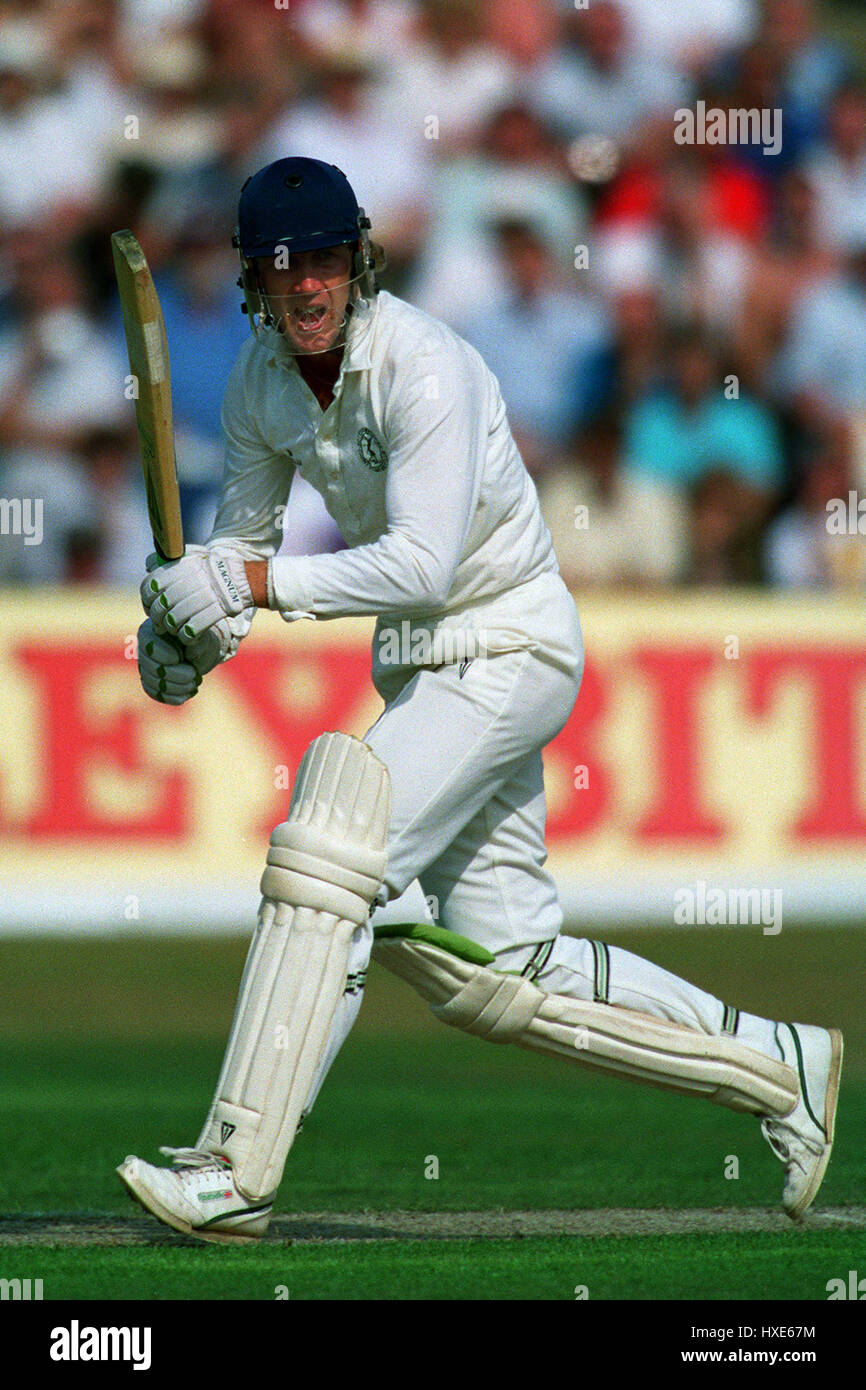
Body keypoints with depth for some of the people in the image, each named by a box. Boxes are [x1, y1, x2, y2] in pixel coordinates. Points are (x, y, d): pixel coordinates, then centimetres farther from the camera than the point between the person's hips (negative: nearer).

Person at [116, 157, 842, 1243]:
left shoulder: (424, 368, -24)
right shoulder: (262, 378, 0)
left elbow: (423, 566, -33)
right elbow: (243, 531, 14)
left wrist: (255, 585, -35)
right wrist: (186, 625, -6)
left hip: (507, 648, -9)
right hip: (419, 665, 9)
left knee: (329, 857, -23)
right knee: (498, 977, 9)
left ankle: (237, 1174, -23)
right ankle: (779, 1067, 21)